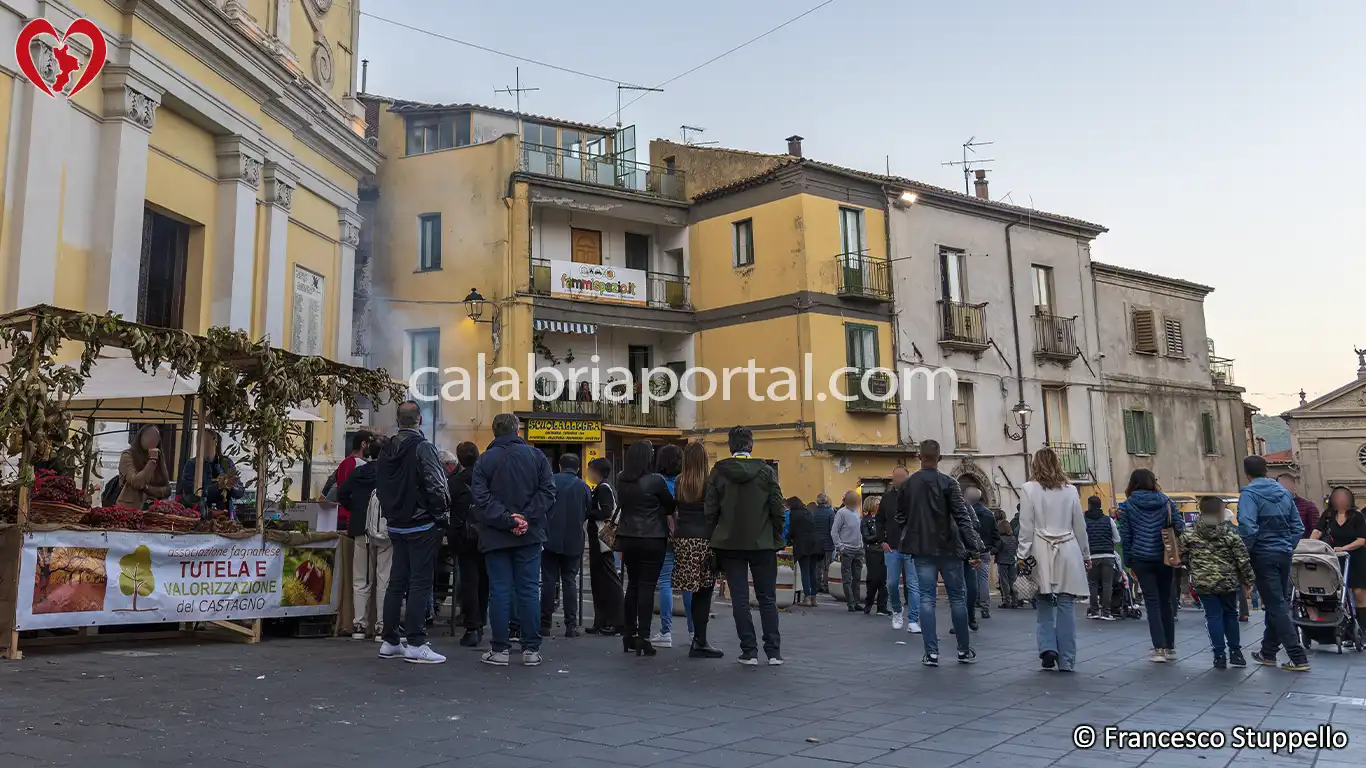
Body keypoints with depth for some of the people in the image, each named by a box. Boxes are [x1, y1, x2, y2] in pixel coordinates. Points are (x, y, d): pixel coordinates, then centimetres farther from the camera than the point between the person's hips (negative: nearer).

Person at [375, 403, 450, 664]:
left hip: (396, 526, 7)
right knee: (420, 583, -4)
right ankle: (416, 644, -4)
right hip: (421, 527, -7)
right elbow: (436, 485, -19)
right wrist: (443, 517, -8)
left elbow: (380, 487, 16)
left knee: (397, 582, 13)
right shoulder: (422, 447, -15)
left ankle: (390, 642, 18)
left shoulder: (386, 451, 9)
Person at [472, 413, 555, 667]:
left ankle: (499, 650, 7)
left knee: (499, 591, 4)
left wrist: (505, 519, -11)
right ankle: (531, 649, 7)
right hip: (530, 536, 1)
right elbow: (547, 492, -4)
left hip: (495, 537, -1)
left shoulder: (484, 460, -1)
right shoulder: (536, 456, 2)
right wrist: (527, 518, -8)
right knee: (529, 590, 5)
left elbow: (481, 498, -9)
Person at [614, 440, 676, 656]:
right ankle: (643, 639, -3)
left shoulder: (621, 480, 2)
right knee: (647, 586, -2)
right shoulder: (656, 480, -13)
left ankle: (629, 635, 20)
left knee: (632, 585, 14)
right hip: (652, 539, -5)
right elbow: (671, 506, -1)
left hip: (628, 538, 5)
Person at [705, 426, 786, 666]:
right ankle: (774, 652, 8)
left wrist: (714, 541, 8)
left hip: (730, 544, 0)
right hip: (763, 544, 0)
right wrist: (776, 540, 7)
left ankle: (749, 652, 5)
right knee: (767, 599, 8)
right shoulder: (766, 471, -2)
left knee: (740, 599, 5)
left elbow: (710, 511, -1)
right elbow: (777, 509, -3)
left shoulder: (717, 472, -1)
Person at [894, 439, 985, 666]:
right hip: (948, 548, -2)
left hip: (922, 550, 2)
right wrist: (974, 547, -11)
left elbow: (901, 519, 8)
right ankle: (964, 650, 17)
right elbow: (962, 517, -13)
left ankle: (931, 653, 0)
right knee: (957, 598, 9)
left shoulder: (906, 485, 1)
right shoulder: (948, 483, -9)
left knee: (927, 599, 4)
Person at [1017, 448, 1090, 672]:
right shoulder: (1070, 490, 5)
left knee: (1044, 605, 11)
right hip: (1067, 553, 2)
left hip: (1042, 554, -2)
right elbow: (1080, 526, 10)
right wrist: (1086, 554, 20)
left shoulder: (1030, 489, -3)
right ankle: (1066, 660, 7)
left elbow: (1026, 527, -6)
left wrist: (1023, 556, -1)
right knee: (1065, 607, 5)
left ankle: (1048, 648, -4)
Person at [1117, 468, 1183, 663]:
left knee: (1152, 603, 1)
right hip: (1165, 559, 2)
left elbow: (1125, 536, 0)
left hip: (1142, 559, -2)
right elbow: (1180, 527, 0)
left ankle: (1159, 649, -5)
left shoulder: (1127, 505, 0)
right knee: (1166, 601, 12)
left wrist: (1129, 562, 7)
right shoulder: (1166, 501, 4)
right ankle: (1170, 648, 18)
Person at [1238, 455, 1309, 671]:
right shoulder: (1283, 491, 10)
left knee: (1276, 607, -4)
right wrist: (1288, 547, 17)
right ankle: (1268, 652, 24)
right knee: (1277, 603, 15)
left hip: (1264, 555, -7)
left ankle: (1298, 658, -6)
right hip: (1284, 554, 7)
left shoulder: (1249, 493, -11)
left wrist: (1244, 552, -10)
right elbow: (1298, 527, 11)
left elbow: (1248, 527, -23)